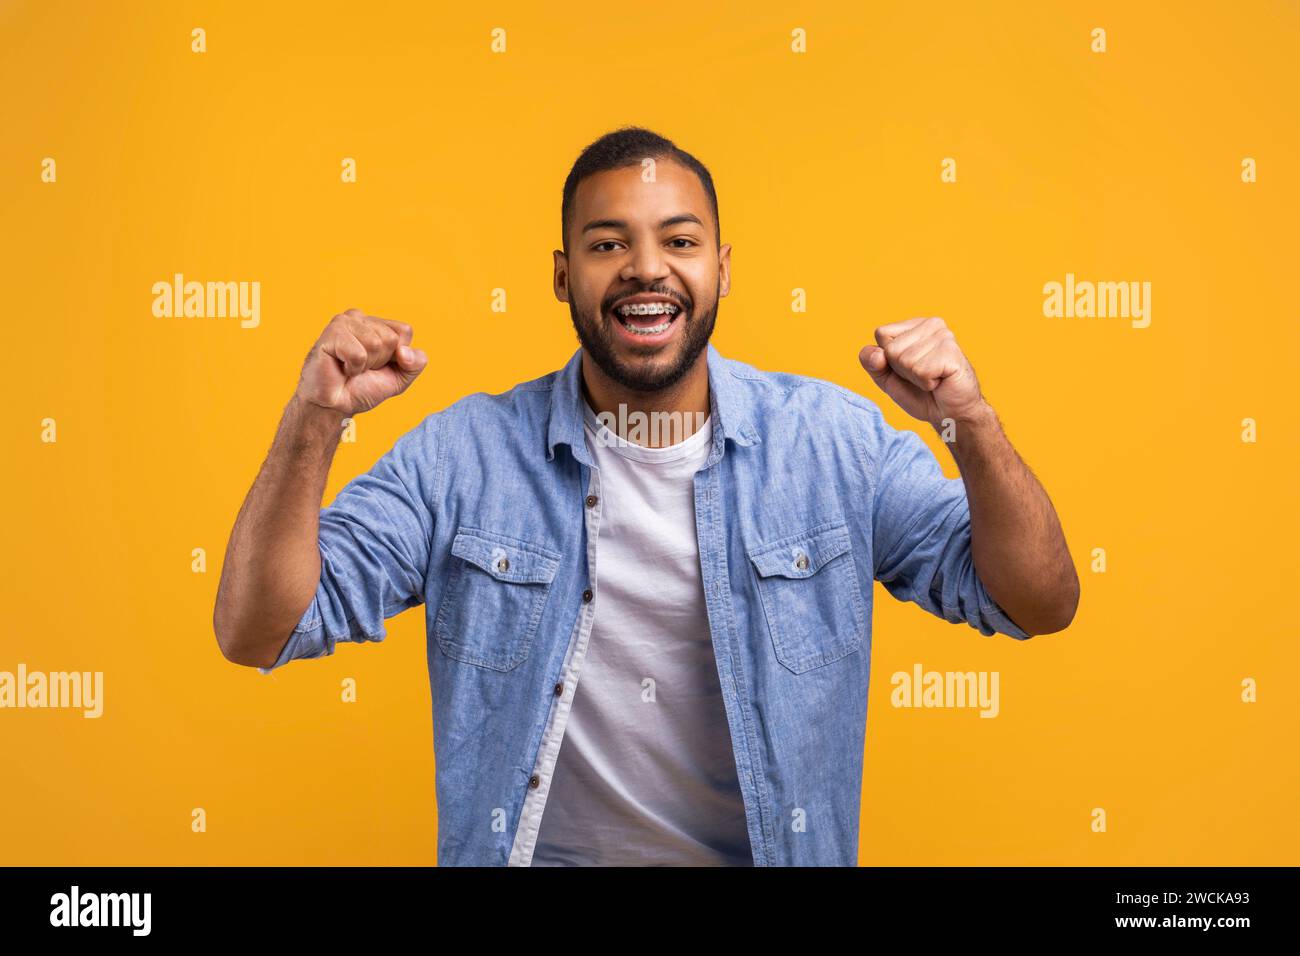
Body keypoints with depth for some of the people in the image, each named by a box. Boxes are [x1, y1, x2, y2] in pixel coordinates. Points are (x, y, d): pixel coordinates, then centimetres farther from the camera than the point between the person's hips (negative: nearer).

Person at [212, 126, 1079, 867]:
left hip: (774, 851, 1)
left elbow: (1039, 606, -5)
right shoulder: (464, 455, -5)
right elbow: (256, 633, -7)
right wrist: (314, 424, -20)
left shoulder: (832, 441, -4)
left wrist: (971, 425, -21)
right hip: (533, 852, -1)